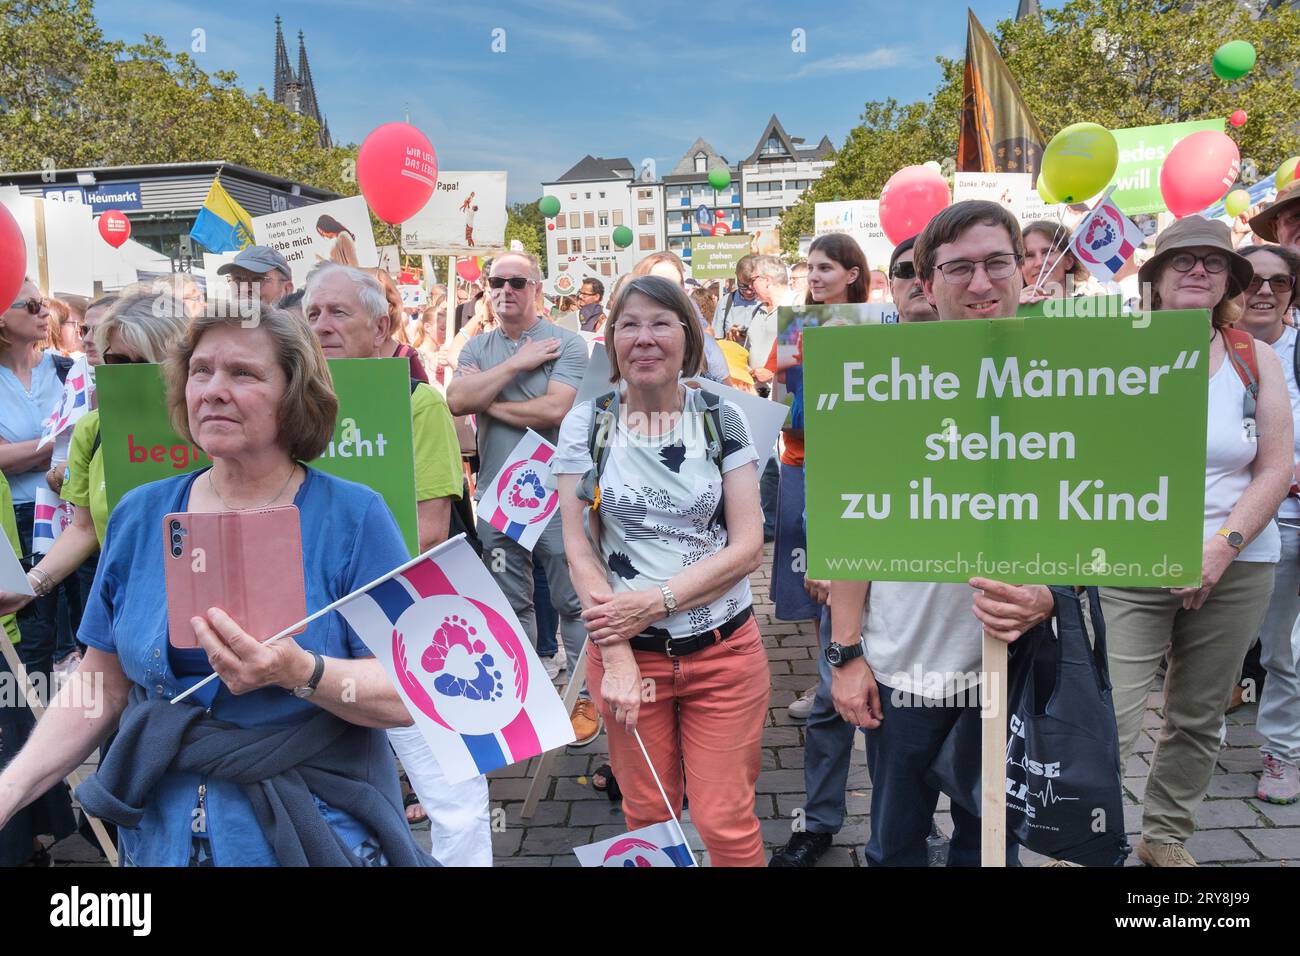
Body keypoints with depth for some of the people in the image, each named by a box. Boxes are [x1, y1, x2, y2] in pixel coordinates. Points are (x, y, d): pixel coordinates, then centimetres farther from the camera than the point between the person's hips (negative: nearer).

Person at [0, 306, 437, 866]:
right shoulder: (140, 516, 0)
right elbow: (101, 687, 5)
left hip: (320, 835, -4)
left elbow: (410, 694, -17)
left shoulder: (355, 517, -13)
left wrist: (300, 672, -32)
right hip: (159, 836, 4)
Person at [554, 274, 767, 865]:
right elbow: (578, 549, -4)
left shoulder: (721, 420, -1)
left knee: (726, 824, 5)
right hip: (625, 650, 1)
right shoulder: (586, 424, -1)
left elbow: (747, 547, -6)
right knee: (646, 817, 13)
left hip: (724, 652, 0)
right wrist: (617, 657, -12)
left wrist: (654, 601, -16)